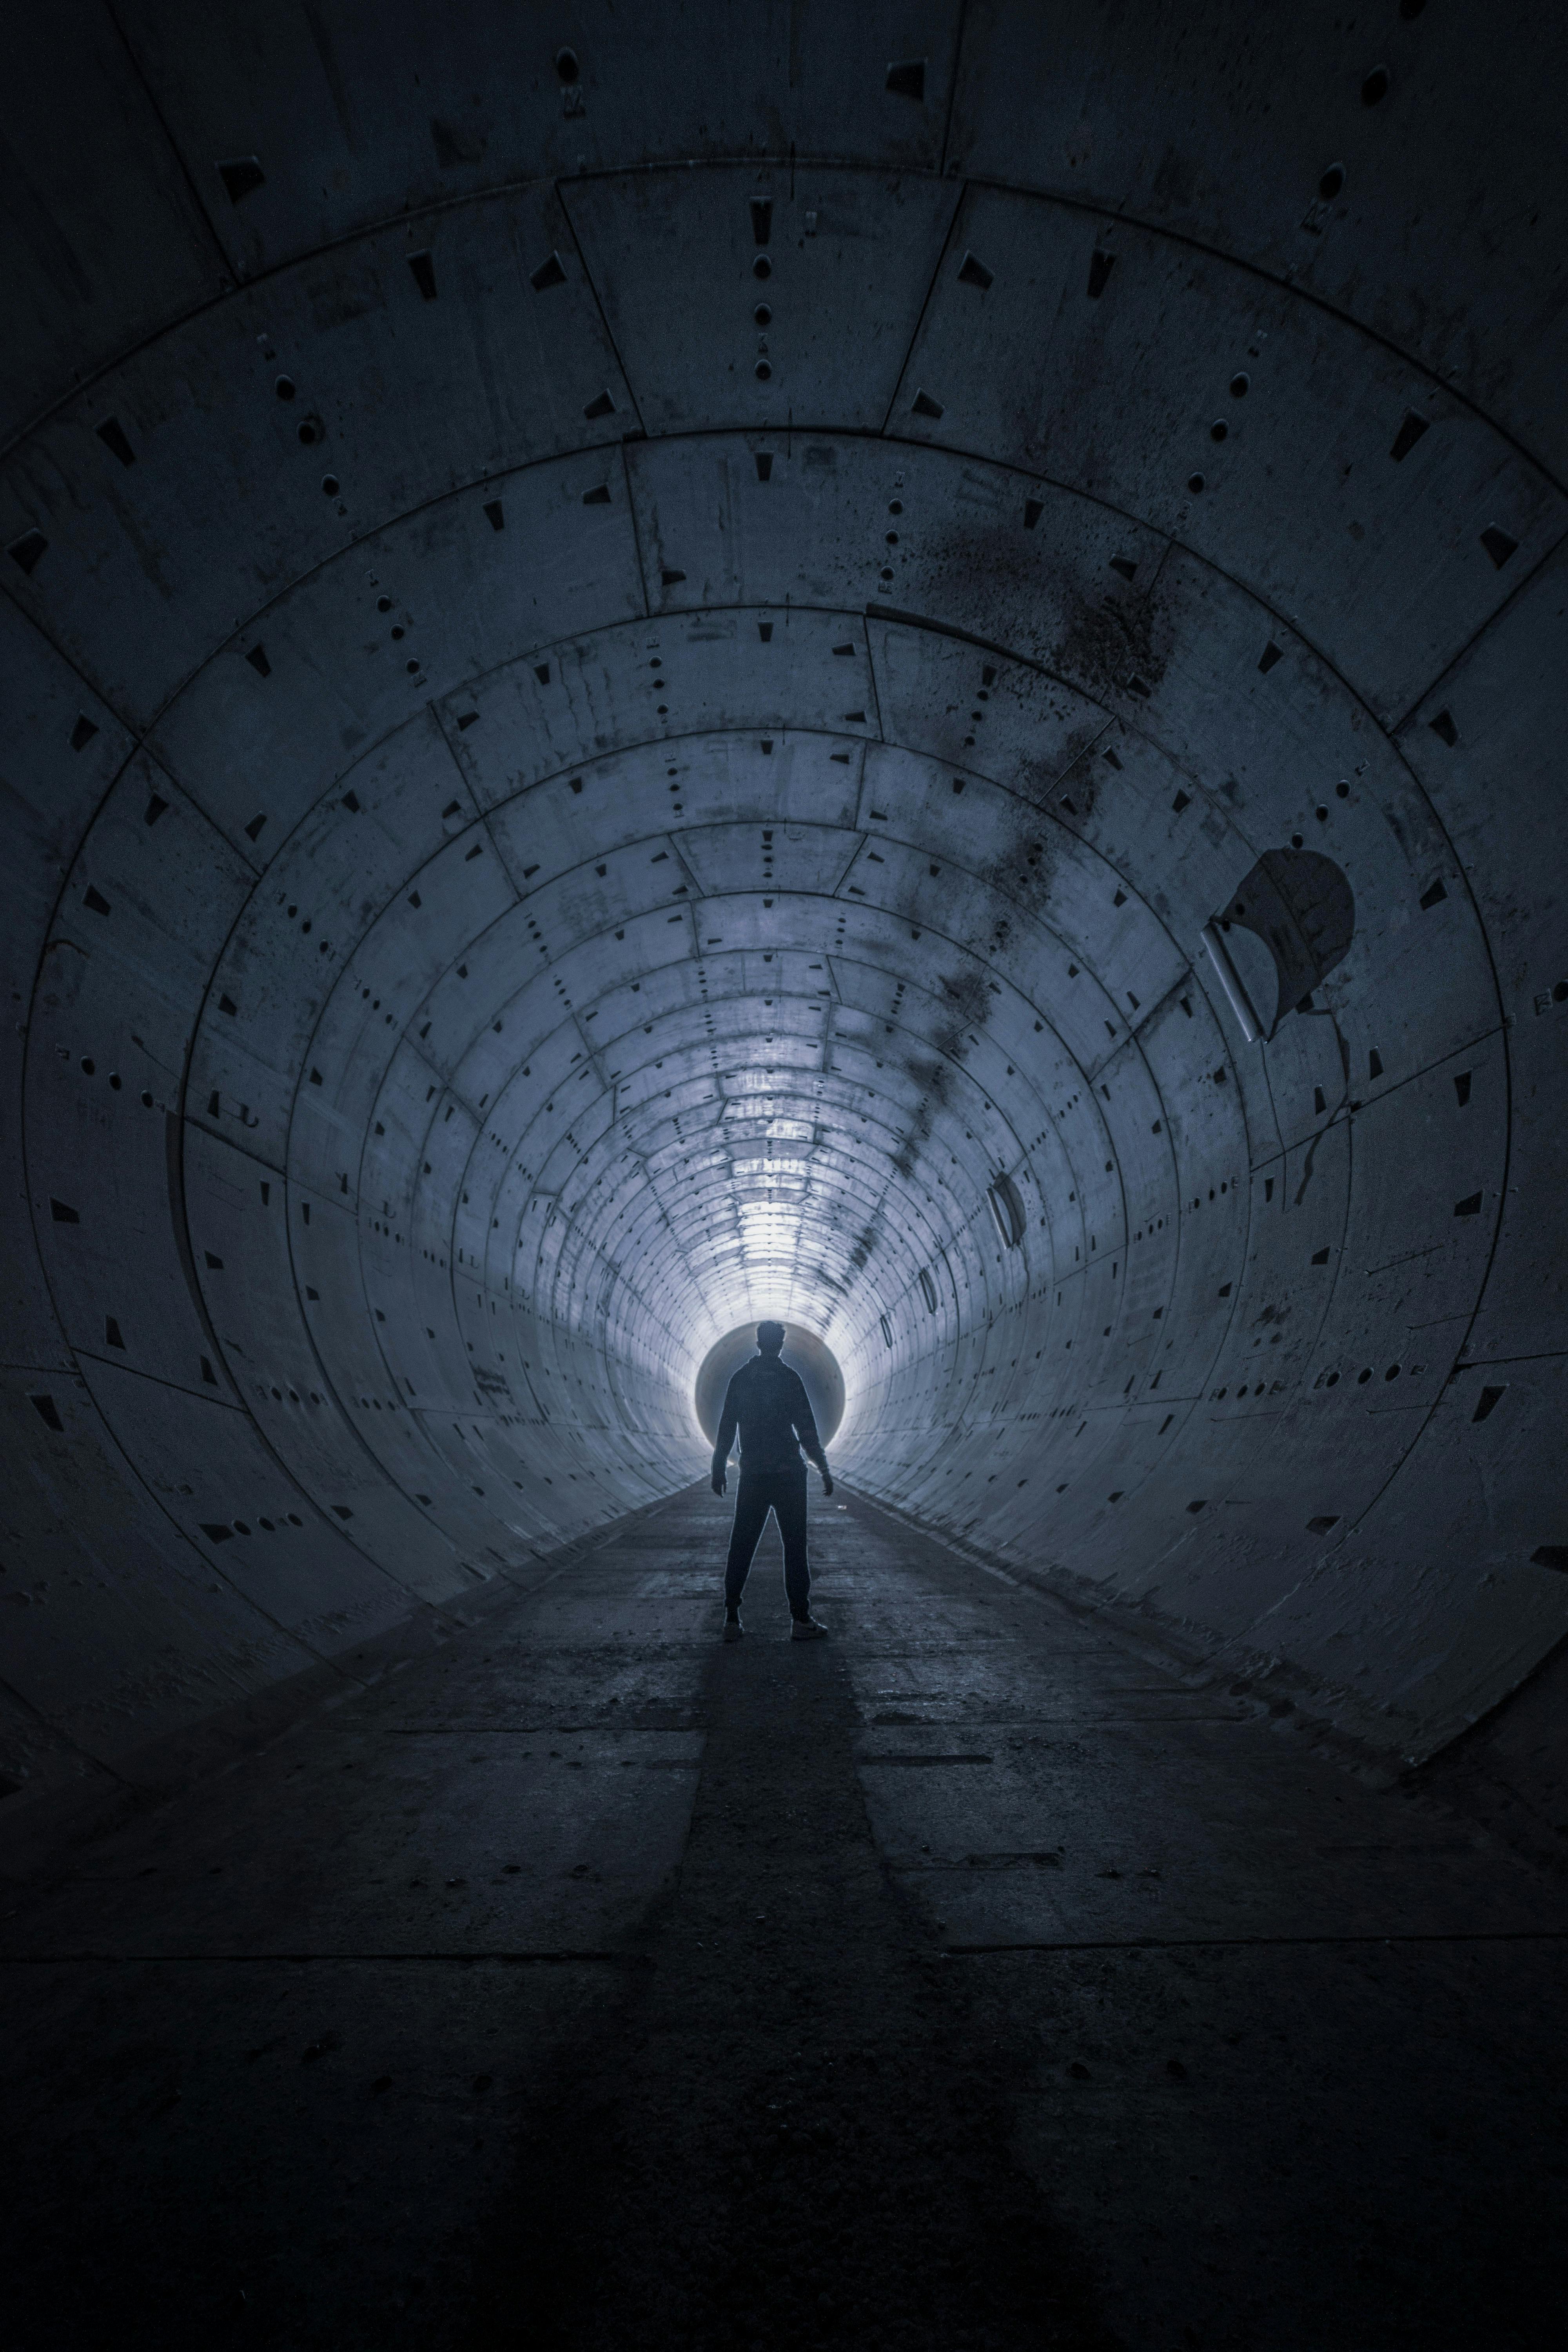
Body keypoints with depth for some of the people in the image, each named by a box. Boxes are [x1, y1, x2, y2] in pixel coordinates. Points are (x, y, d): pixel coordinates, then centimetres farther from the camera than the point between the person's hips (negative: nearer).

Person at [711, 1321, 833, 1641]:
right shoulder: (789, 1378, -5)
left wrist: (719, 1470, 16)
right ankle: (801, 1620, 1)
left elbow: (726, 1429, 9)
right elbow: (807, 1429, -7)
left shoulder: (740, 1379, 6)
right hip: (788, 1473, -3)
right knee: (795, 1546, 1)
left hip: (752, 1475, 3)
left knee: (741, 1547, 7)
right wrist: (824, 1469, -2)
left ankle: (732, 1620, 7)